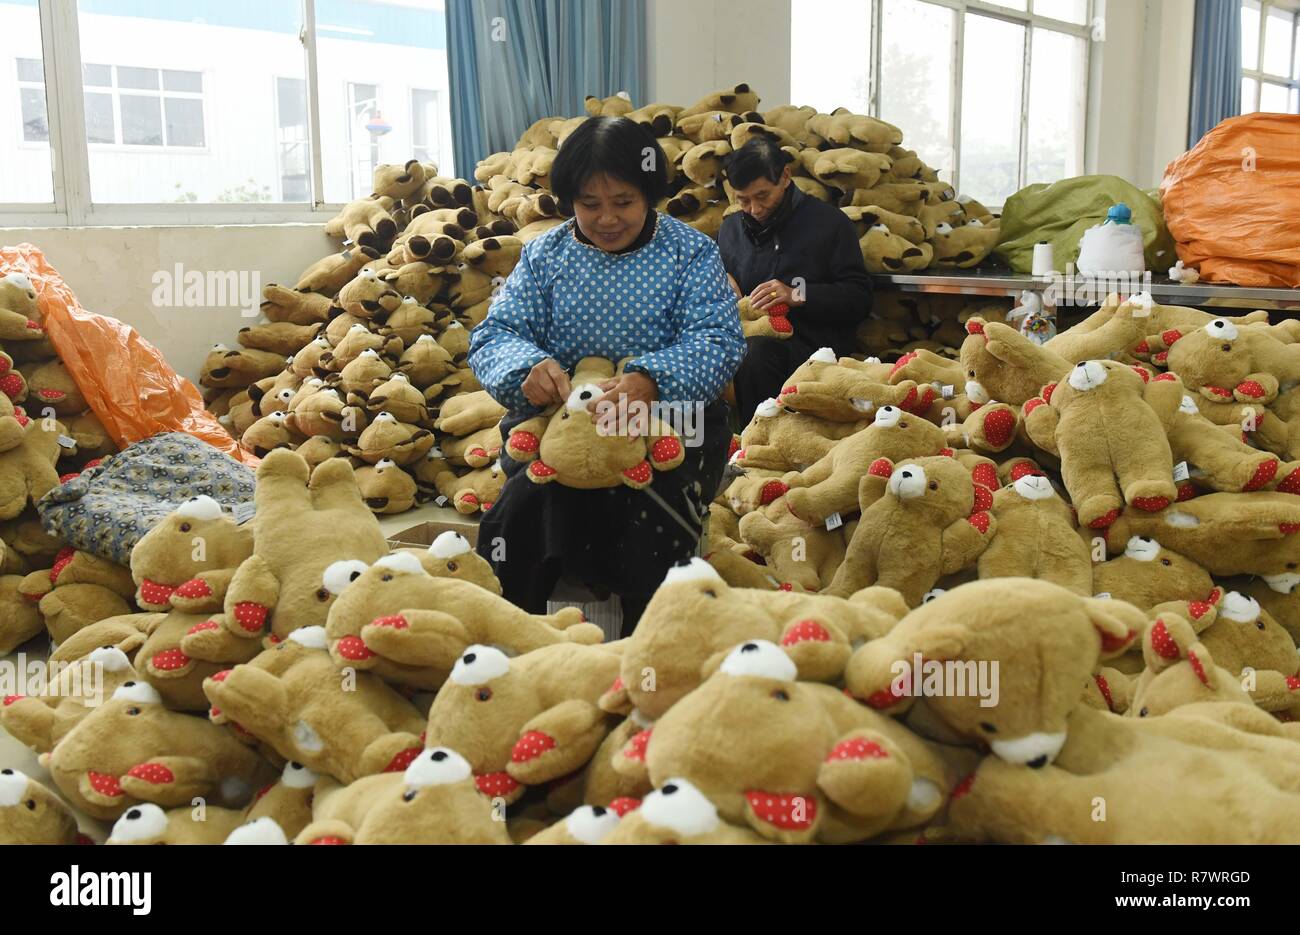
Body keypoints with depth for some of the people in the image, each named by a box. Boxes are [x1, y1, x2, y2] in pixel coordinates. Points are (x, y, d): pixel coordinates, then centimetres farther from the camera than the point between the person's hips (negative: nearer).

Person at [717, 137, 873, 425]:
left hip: (810, 342, -4)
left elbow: (859, 297, 0)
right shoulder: (731, 228, 22)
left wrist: (798, 295, -13)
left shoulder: (828, 222, 7)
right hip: (746, 337, 4)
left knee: (756, 352, -38)